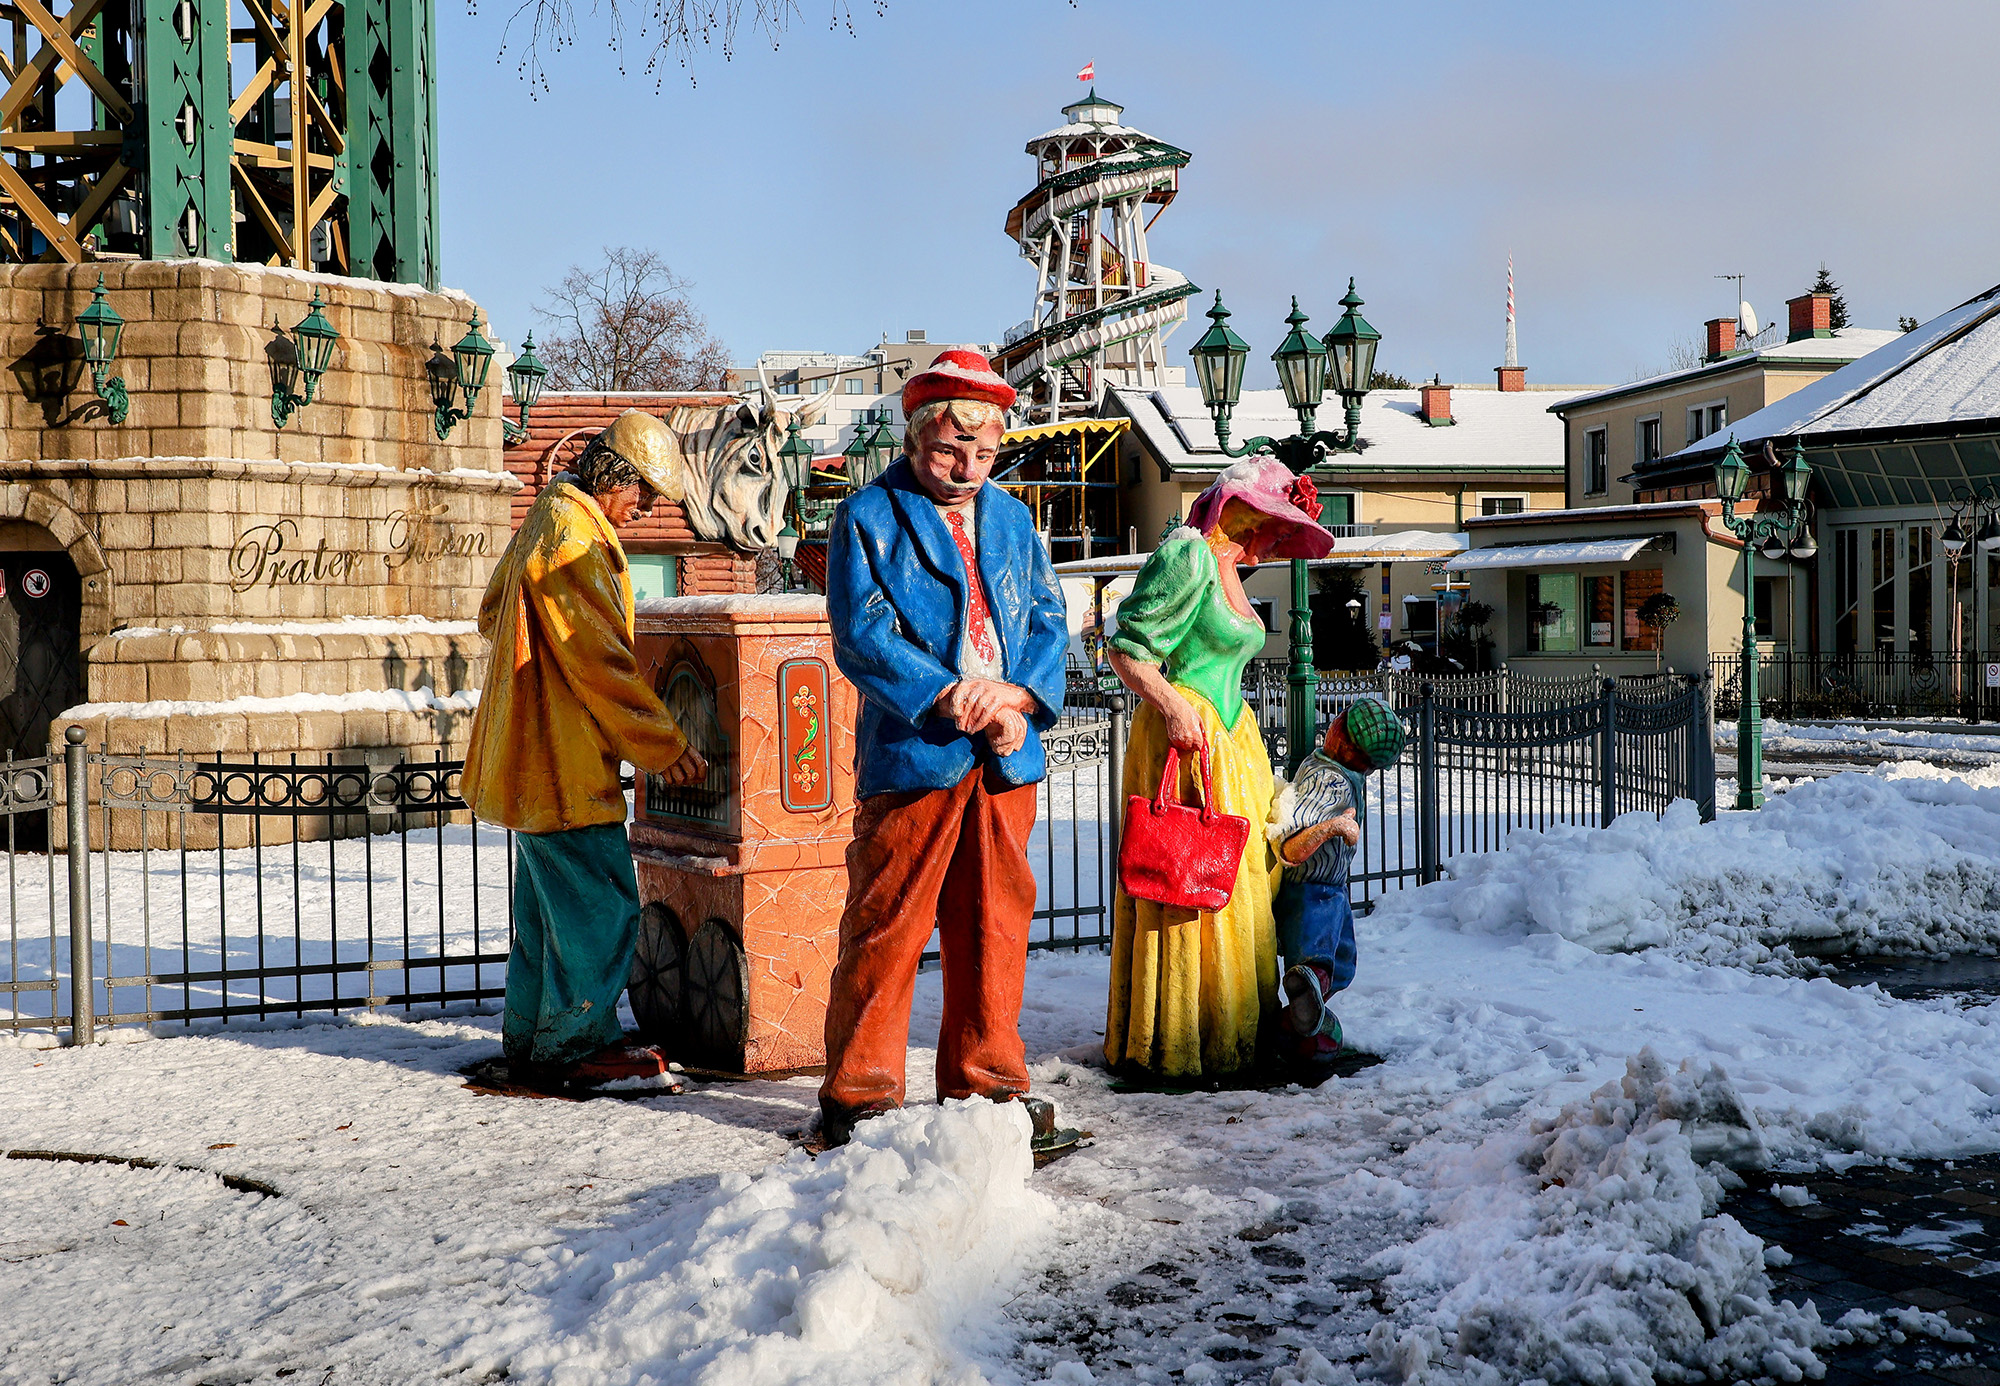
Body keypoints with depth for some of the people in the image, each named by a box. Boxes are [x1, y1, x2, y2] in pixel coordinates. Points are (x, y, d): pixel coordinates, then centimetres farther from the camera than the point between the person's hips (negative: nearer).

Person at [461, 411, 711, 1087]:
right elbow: (604, 663, -21)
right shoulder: (572, 535, -18)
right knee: (601, 904, -4)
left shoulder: (545, 519, 16)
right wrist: (664, 746, -16)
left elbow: (492, 614, 29)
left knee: (549, 902, 18)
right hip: (563, 759, -11)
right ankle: (576, 1045, 4)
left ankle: (531, 1039, 26)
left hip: (532, 756, 11)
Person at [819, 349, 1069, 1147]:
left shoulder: (1011, 519, 16)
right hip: (912, 753, -5)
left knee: (994, 923, 11)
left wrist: (1018, 697, -7)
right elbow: (860, 634, -9)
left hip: (1005, 756, 5)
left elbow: (1049, 620, 11)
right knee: (885, 927, -1)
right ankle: (859, 1091, 11)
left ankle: (983, 1081, 24)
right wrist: (947, 696, -18)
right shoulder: (867, 518, 0)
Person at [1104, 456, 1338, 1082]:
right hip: (1184, 736, -10)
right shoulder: (1188, 554, -12)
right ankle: (1178, 1046, 1)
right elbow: (1126, 647, -16)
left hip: (1230, 737, 10)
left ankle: (1232, 1027, 17)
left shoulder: (1226, 566, 18)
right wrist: (1172, 707, -25)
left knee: (1237, 881, 10)